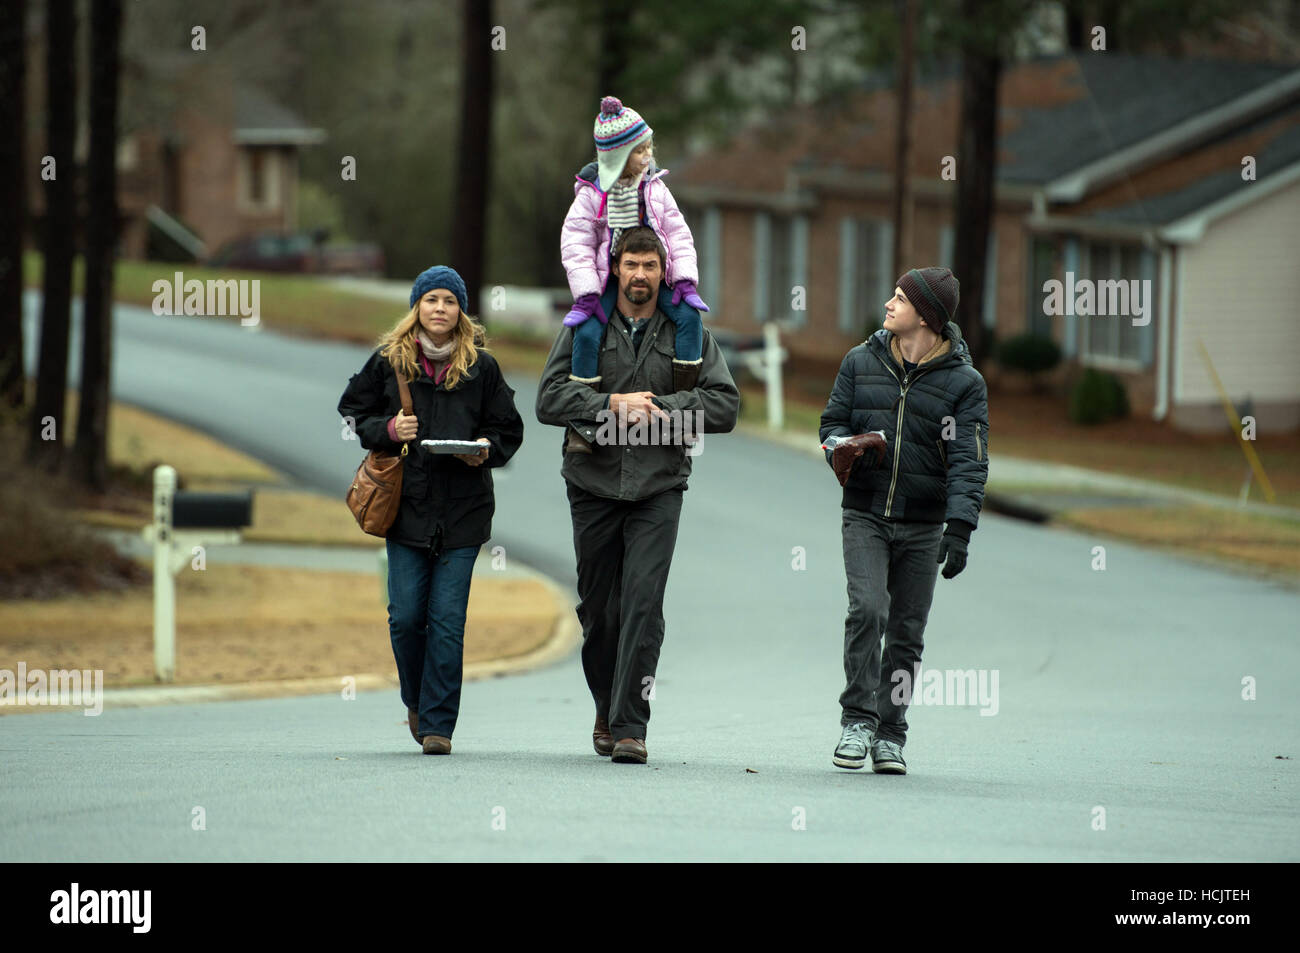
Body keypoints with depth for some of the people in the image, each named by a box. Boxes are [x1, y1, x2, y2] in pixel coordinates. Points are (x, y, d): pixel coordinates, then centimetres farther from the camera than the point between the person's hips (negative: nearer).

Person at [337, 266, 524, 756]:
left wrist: (485, 451, -11)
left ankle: (438, 724, 0)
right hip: (406, 507, 1)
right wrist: (388, 430, -6)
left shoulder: (481, 366, 4)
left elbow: (508, 429, 10)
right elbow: (353, 409, 13)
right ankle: (417, 702, 25)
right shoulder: (389, 361, 4)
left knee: (447, 619, -5)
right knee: (405, 616, -1)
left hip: (463, 509, -1)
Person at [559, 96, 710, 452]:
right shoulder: (592, 194, -5)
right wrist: (587, 295, -17)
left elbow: (678, 234, 5)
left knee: (689, 317, -23)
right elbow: (576, 245, -8)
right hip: (607, 279, -3)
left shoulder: (655, 189, 5)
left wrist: (685, 280, -7)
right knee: (588, 333, -27)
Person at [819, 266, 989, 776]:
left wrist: (959, 528, -19)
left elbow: (968, 461, -7)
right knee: (866, 609, -17)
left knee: (906, 631, 3)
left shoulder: (963, 383, -2)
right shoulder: (862, 362, 5)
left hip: (922, 524, 0)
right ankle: (858, 721, -11)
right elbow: (833, 421, 13)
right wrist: (841, 446, -12)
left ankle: (890, 734, 13)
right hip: (865, 516, 0)